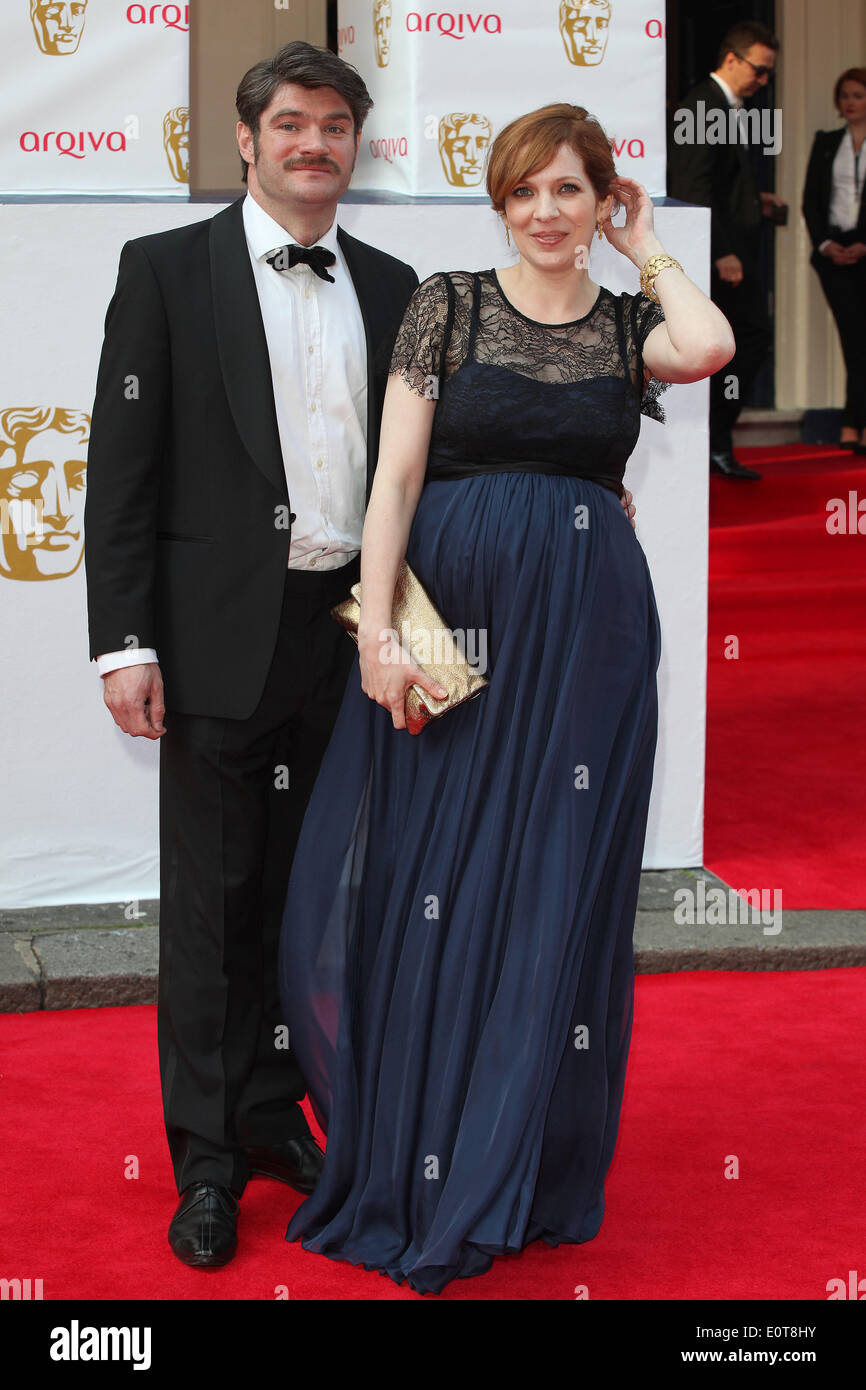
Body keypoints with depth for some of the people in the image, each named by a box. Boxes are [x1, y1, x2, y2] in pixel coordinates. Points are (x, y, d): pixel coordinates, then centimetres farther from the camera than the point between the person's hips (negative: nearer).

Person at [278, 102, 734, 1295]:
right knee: (427, 888, 2)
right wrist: (378, 628, -11)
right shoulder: (449, 304, 4)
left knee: (557, 891, 5)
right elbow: (396, 473, -2)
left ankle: (524, 1173, 17)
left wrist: (645, 247, 0)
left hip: (587, 633, 1)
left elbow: (710, 347, -16)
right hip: (453, 613, -1)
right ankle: (411, 1167, 14)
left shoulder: (631, 325, 8)